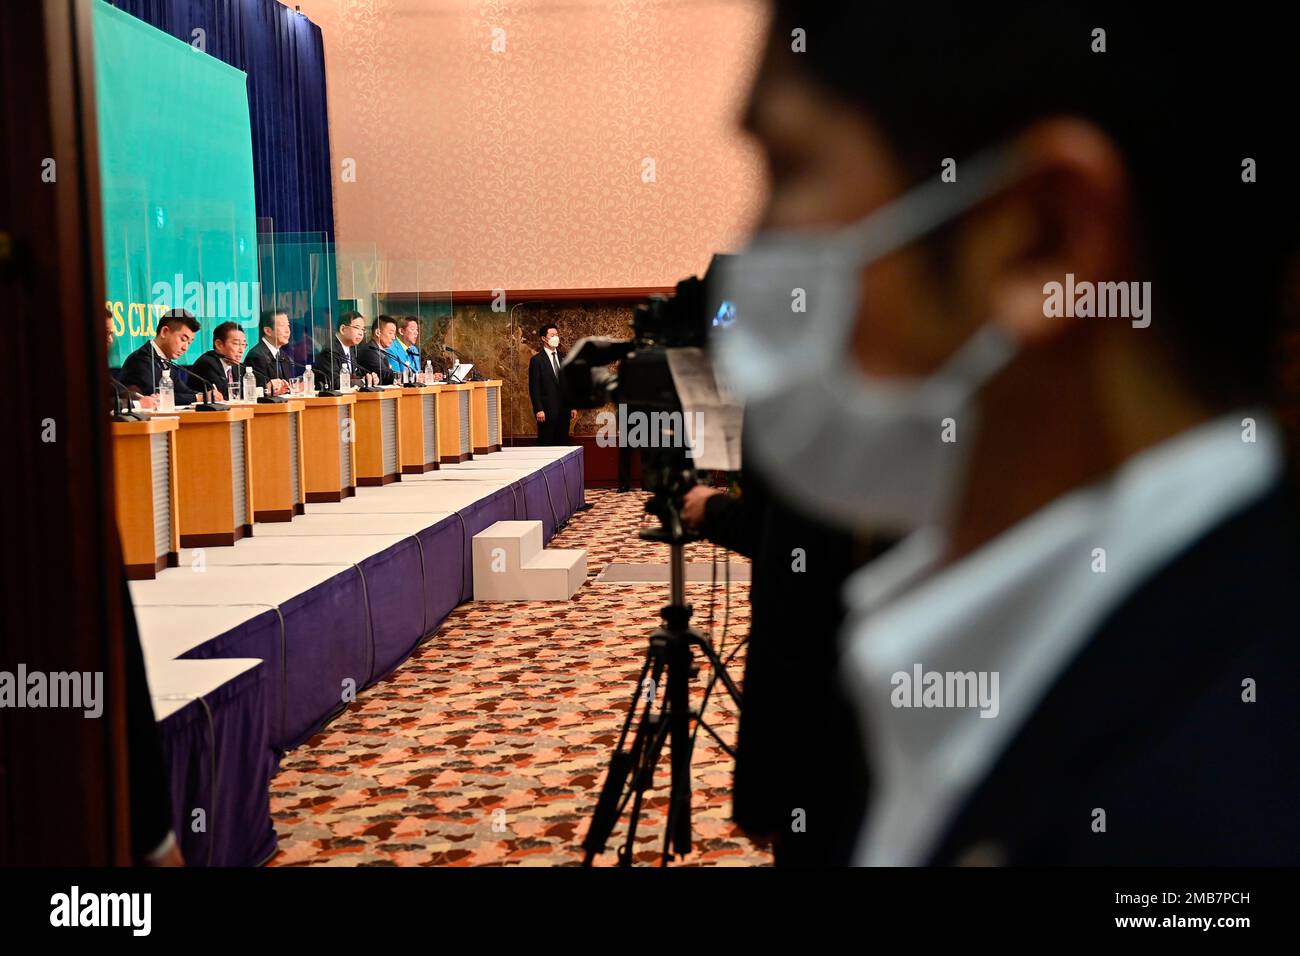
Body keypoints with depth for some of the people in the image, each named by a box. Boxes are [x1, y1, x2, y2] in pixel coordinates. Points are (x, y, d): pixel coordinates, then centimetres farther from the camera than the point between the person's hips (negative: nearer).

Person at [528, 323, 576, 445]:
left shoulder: (563, 358, 13)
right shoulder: (537, 360, -5)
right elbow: (534, 388, -8)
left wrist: (573, 407, 11)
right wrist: (538, 410, -15)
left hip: (564, 409, 5)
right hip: (547, 411, -5)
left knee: (563, 443, 7)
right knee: (546, 444, -2)